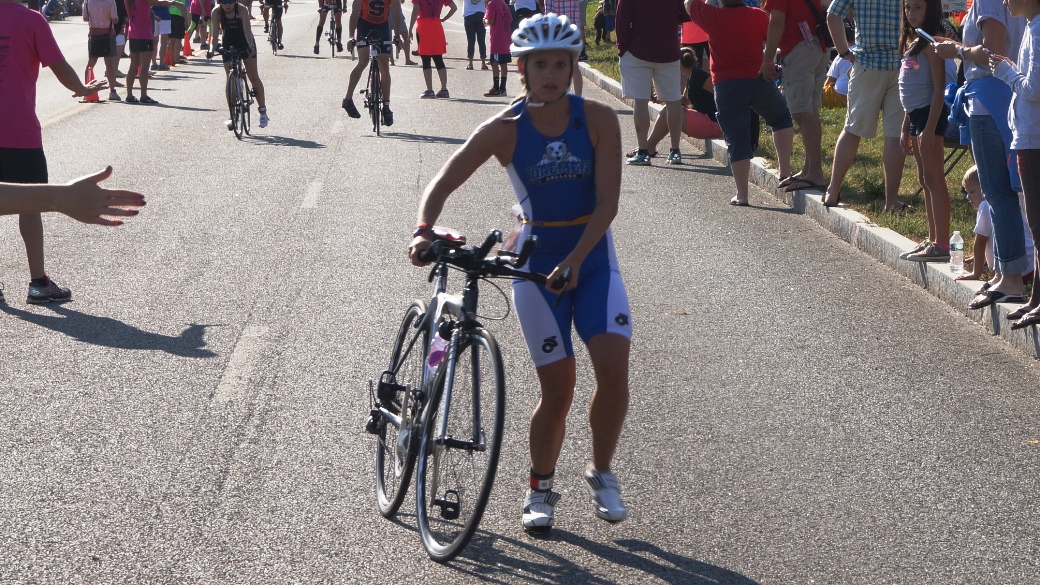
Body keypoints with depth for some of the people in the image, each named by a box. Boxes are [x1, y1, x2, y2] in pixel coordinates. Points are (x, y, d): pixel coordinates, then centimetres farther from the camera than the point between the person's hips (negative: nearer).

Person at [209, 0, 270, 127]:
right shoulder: (217, 12, -18)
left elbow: (247, 29, -35)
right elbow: (215, 32, -22)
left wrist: (251, 46, -49)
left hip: (245, 43, -2)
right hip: (228, 44, 2)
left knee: (254, 77, -6)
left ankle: (263, 111, 0)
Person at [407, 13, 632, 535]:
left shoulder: (598, 120, -7)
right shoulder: (504, 129, -8)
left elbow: (606, 201, -12)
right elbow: (443, 184, -9)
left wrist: (575, 259, -23)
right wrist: (423, 230, -27)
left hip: (593, 258, 1)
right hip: (536, 261, -1)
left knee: (614, 369, -16)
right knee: (557, 389, -3)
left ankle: (601, 473, 7)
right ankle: (540, 488, 20)